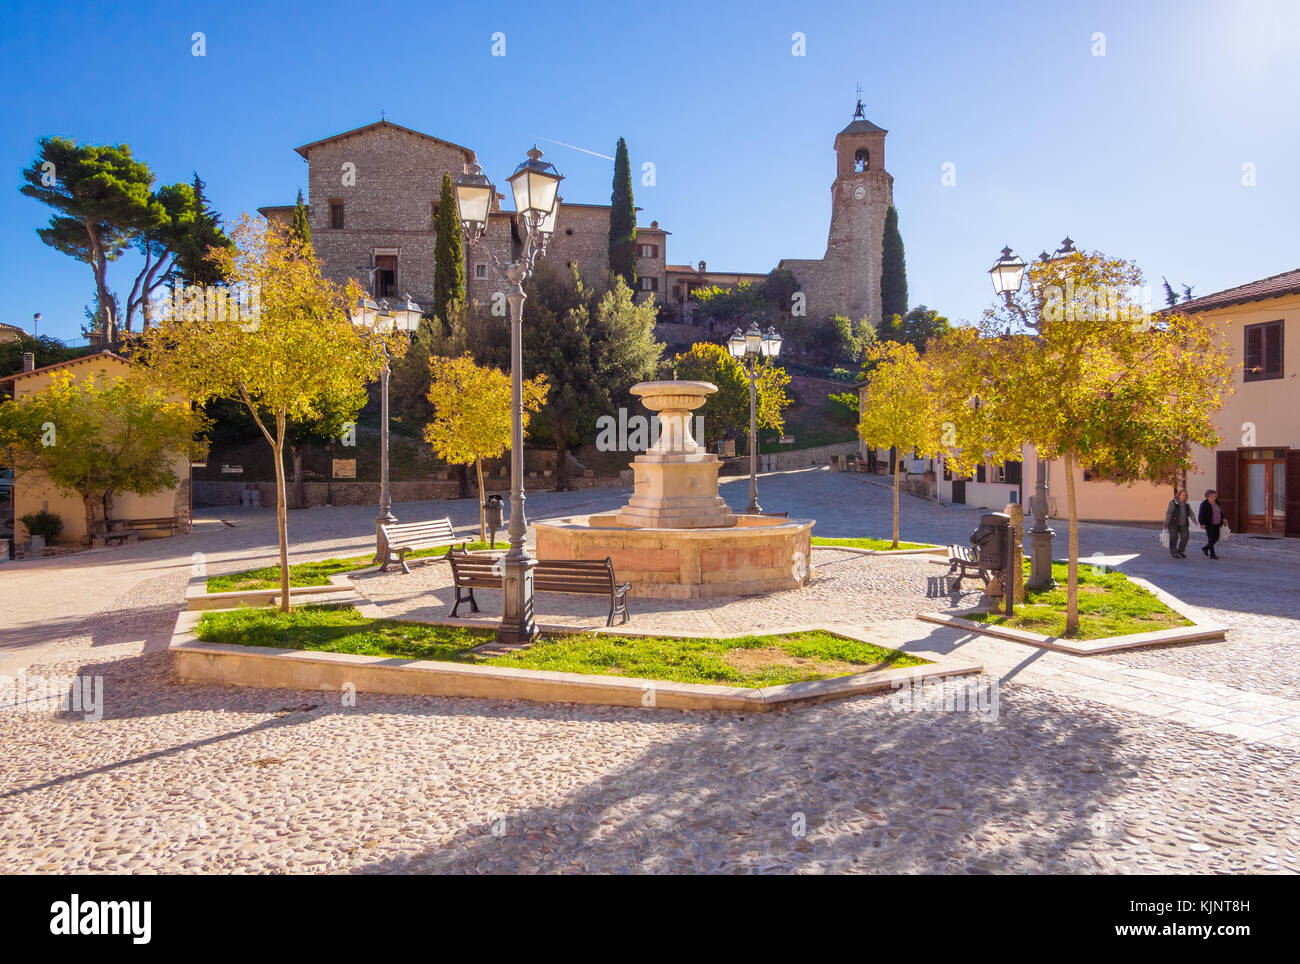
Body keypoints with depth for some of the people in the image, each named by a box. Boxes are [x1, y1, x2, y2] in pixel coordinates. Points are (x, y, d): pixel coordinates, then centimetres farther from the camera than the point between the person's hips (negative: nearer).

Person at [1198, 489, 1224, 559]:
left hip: (1216, 524, 7)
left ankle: (1205, 548, 29)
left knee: (1216, 538, 9)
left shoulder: (1216, 502, 5)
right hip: (1208, 524, -7)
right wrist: (1202, 524, -24)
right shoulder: (1204, 504, -14)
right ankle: (1212, 554, -1)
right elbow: (1201, 515, -15)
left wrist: (1222, 521, 13)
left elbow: (1220, 512, 16)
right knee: (1211, 539, -7)